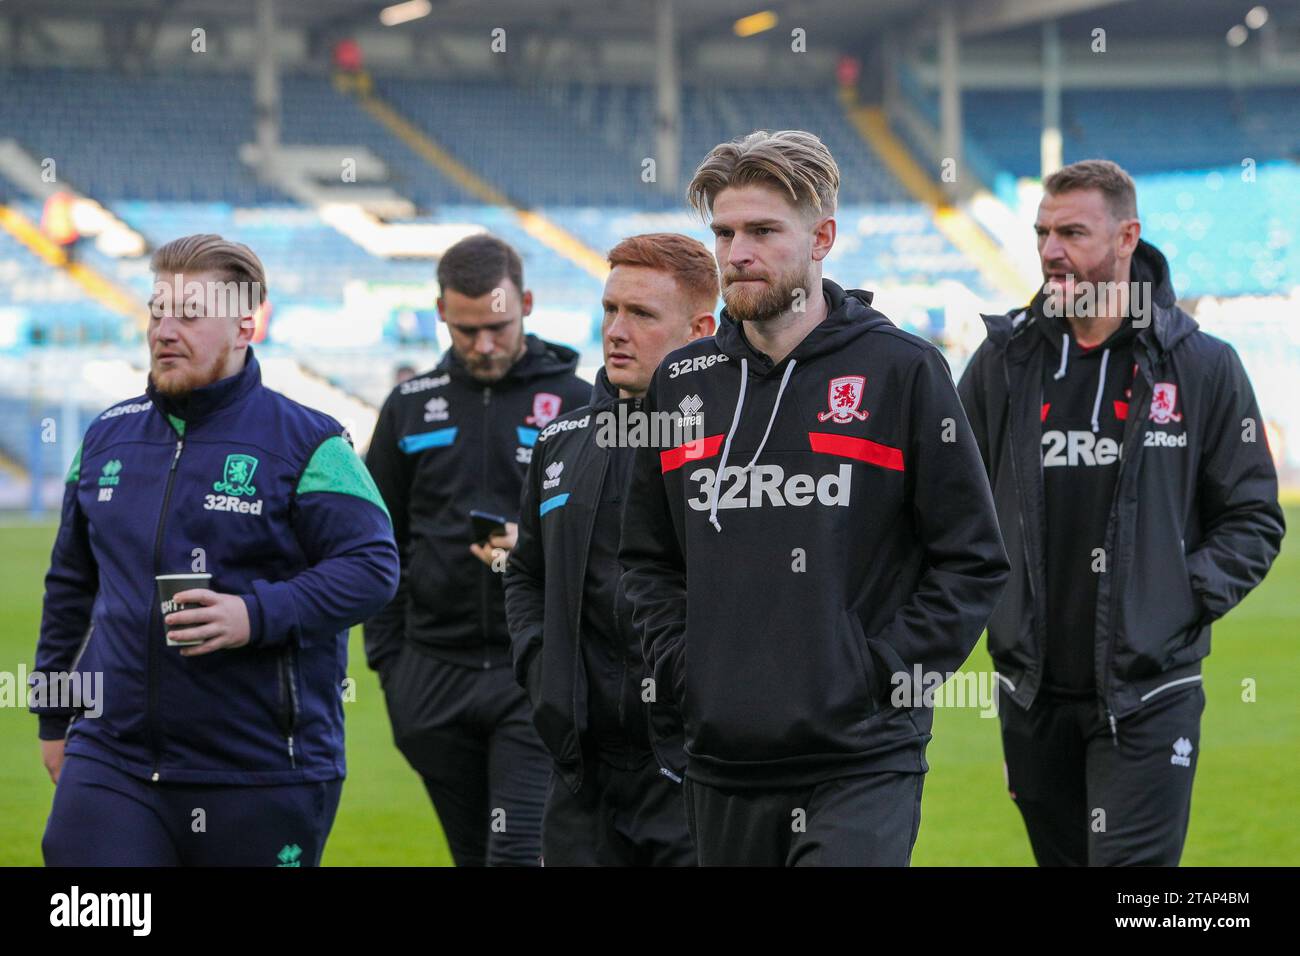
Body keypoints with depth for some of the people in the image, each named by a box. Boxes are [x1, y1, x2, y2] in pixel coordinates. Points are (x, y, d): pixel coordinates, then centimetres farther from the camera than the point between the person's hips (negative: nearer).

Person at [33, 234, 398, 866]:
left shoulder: (307, 442, -3)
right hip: (111, 760, 4)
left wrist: (258, 615, -22)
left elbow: (373, 566, -10)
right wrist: (55, 719, 20)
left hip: (262, 777, -3)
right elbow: (69, 588, 22)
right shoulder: (106, 439, 12)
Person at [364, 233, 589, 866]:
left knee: (522, 853, -13)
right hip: (434, 672, 4)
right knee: (474, 855, 10)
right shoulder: (410, 407, 10)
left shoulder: (577, 404, 1)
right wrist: (387, 660, 9)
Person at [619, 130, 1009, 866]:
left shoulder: (903, 370, -2)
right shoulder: (682, 382, 11)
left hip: (864, 767, -5)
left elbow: (975, 559, -1)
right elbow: (648, 557, 20)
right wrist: (682, 666, 5)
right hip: (722, 764, 5)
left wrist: (884, 674, -8)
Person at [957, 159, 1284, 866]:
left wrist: (1186, 600, -9)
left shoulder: (1202, 367, -1)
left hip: (1148, 697, -3)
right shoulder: (1003, 361, 5)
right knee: (1062, 858, 14)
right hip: (1032, 693, 4)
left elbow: (1253, 518, 3)